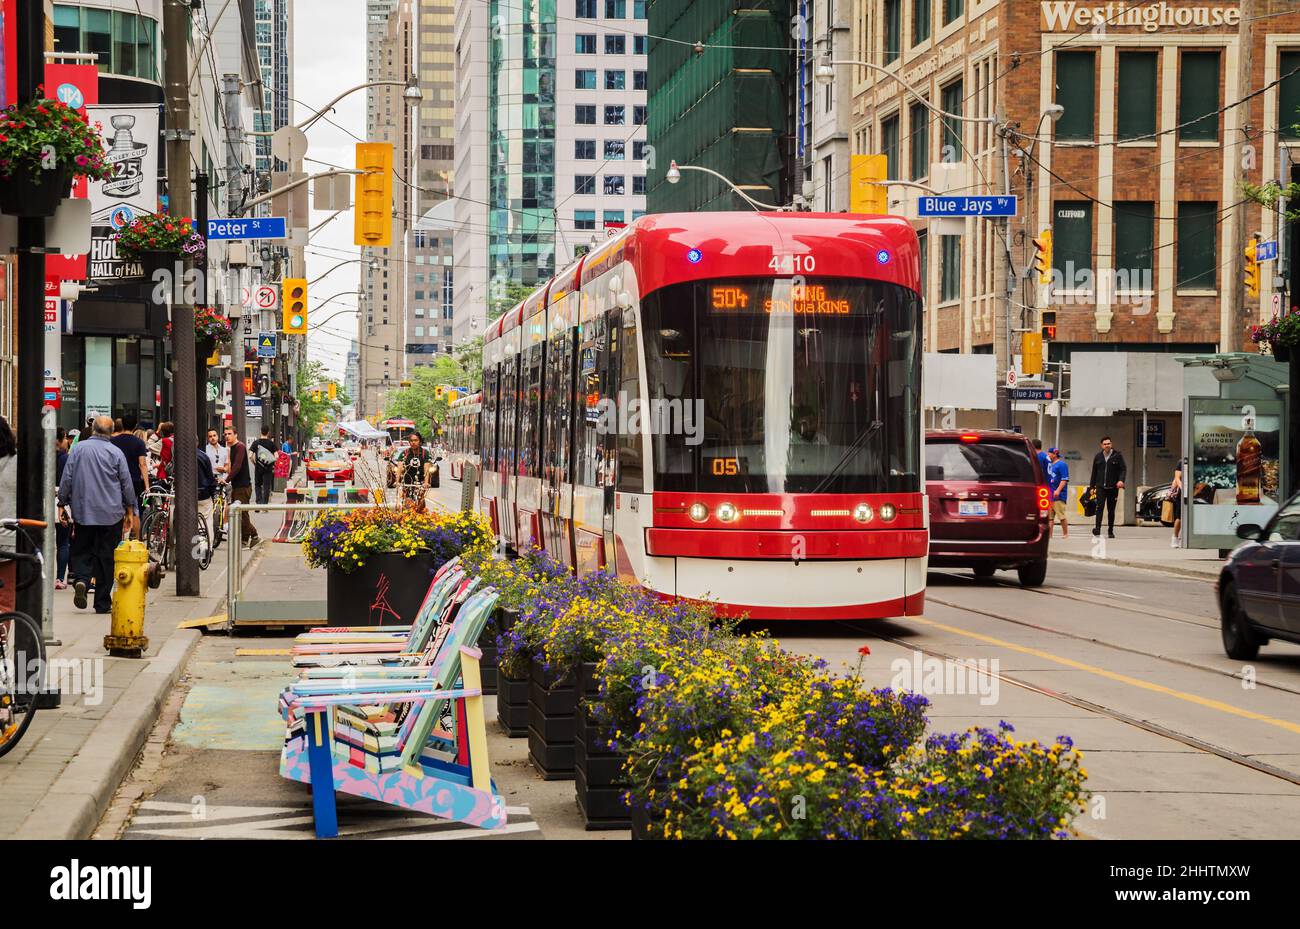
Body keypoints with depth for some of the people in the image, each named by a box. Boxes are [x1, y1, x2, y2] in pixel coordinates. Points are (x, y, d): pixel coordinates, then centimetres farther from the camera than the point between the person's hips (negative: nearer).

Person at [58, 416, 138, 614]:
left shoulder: (78, 449, 0)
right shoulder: (115, 452, -3)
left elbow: (66, 479, 2)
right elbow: (127, 484, 2)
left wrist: (63, 503, 12)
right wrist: (130, 510, 11)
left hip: (82, 511, 1)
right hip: (111, 514, -1)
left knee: (81, 552, 11)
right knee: (106, 557, 5)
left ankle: (80, 580, -19)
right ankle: (103, 603, 6)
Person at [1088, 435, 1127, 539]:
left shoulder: (1117, 455, 1)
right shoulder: (1098, 457, 10)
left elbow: (1123, 469, -1)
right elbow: (1094, 472, 15)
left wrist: (1121, 480, -19)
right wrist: (1092, 486, 13)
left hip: (1113, 487, -1)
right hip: (1101, 487, 1)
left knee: (1111, 510, 6)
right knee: (1100, 507, -15)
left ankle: (1110, 531, 14)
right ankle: (1097, 528, -22)